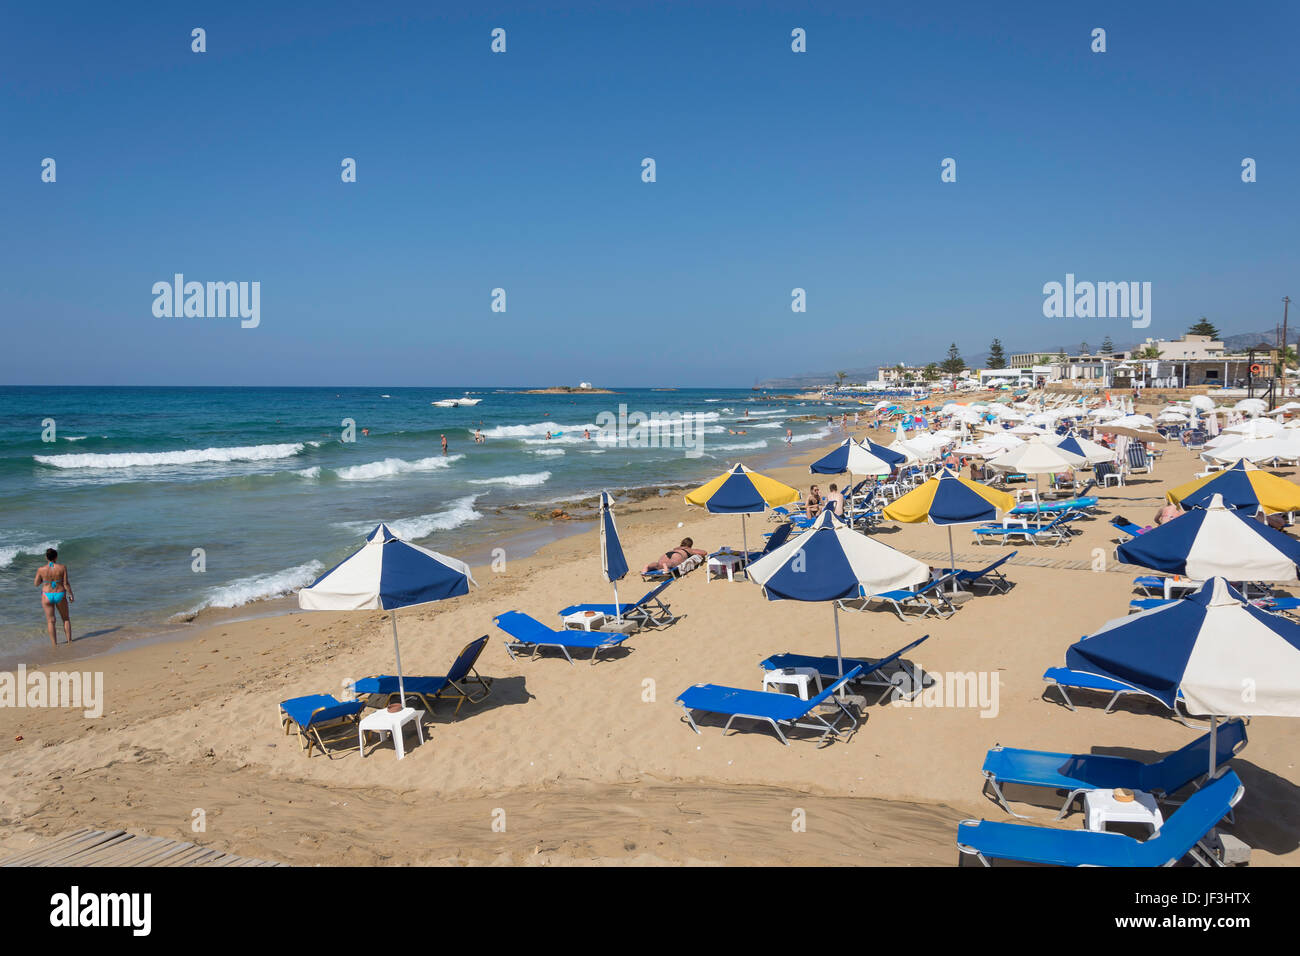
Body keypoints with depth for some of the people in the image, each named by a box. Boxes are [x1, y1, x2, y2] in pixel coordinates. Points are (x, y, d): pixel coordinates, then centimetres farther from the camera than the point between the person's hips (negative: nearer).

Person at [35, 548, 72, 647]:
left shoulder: (41, 570, -9)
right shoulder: (62, 567, -12)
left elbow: (36, 584, 3)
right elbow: (66, 584, -11)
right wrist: (71, 594, 2)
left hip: (47, 596, 0)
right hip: (60, 595, 0)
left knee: (50, 621, 9)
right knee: (66, 619, 18)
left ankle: (55, 645, 10)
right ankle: (69, 641, 20)